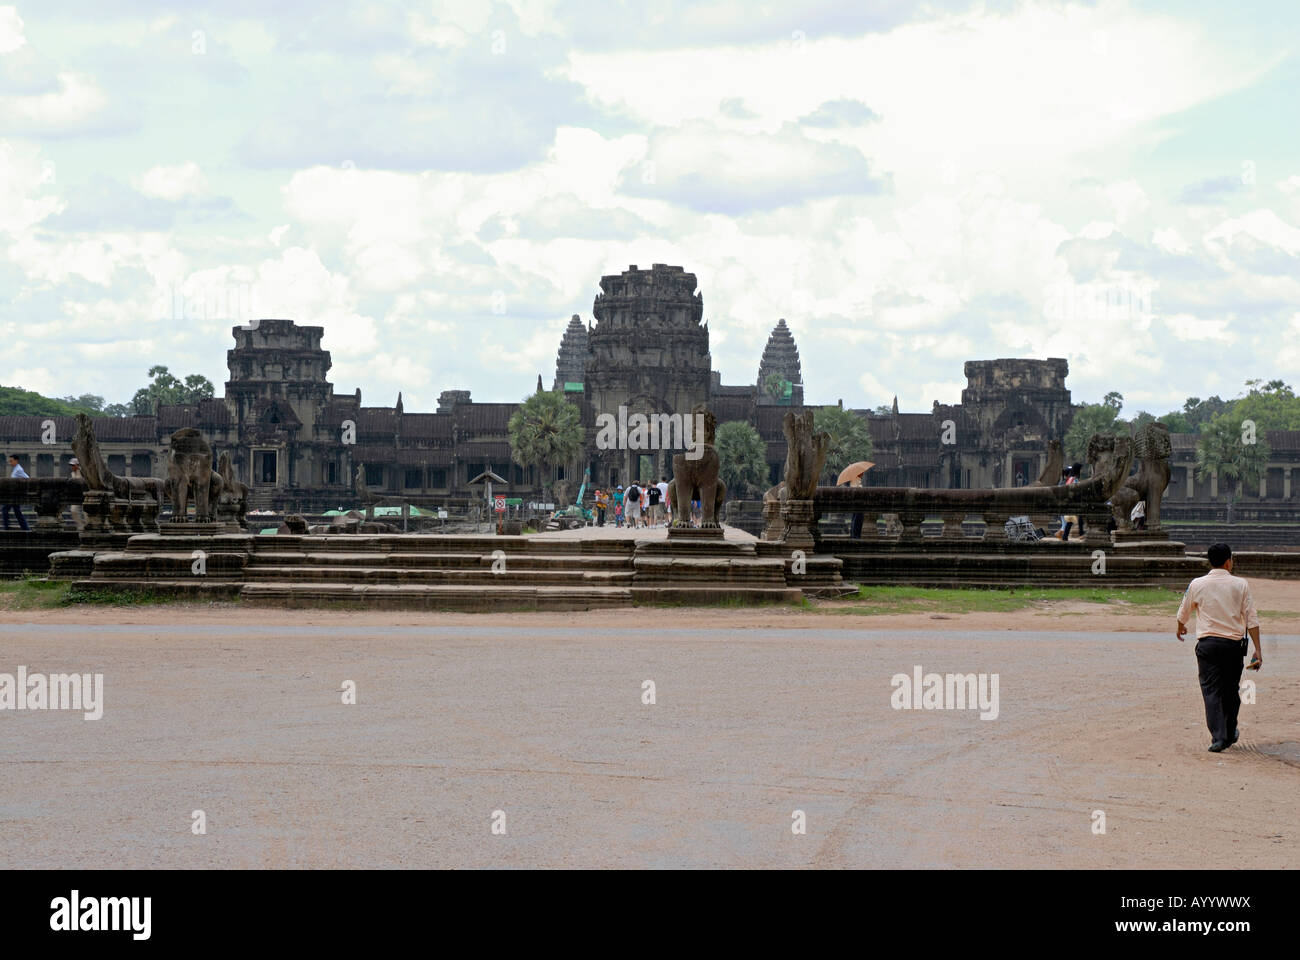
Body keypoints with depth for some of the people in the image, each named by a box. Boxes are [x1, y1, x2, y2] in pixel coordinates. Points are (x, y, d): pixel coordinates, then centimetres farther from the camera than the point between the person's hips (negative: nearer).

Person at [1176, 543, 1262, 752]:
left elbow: (1183, 613, 14)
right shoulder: (1240, 585, 0)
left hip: (1207, 643, -1)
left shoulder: (1197, 584, 0)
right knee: (1231, 691, 16)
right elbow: (1252, 619, -3)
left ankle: (1218, 737, -14)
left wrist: (1180, 629, 37)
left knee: (1211, 691, -2)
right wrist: (1258, 650, -1)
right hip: (1234, 643, 1)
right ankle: (1230, 734, 29)